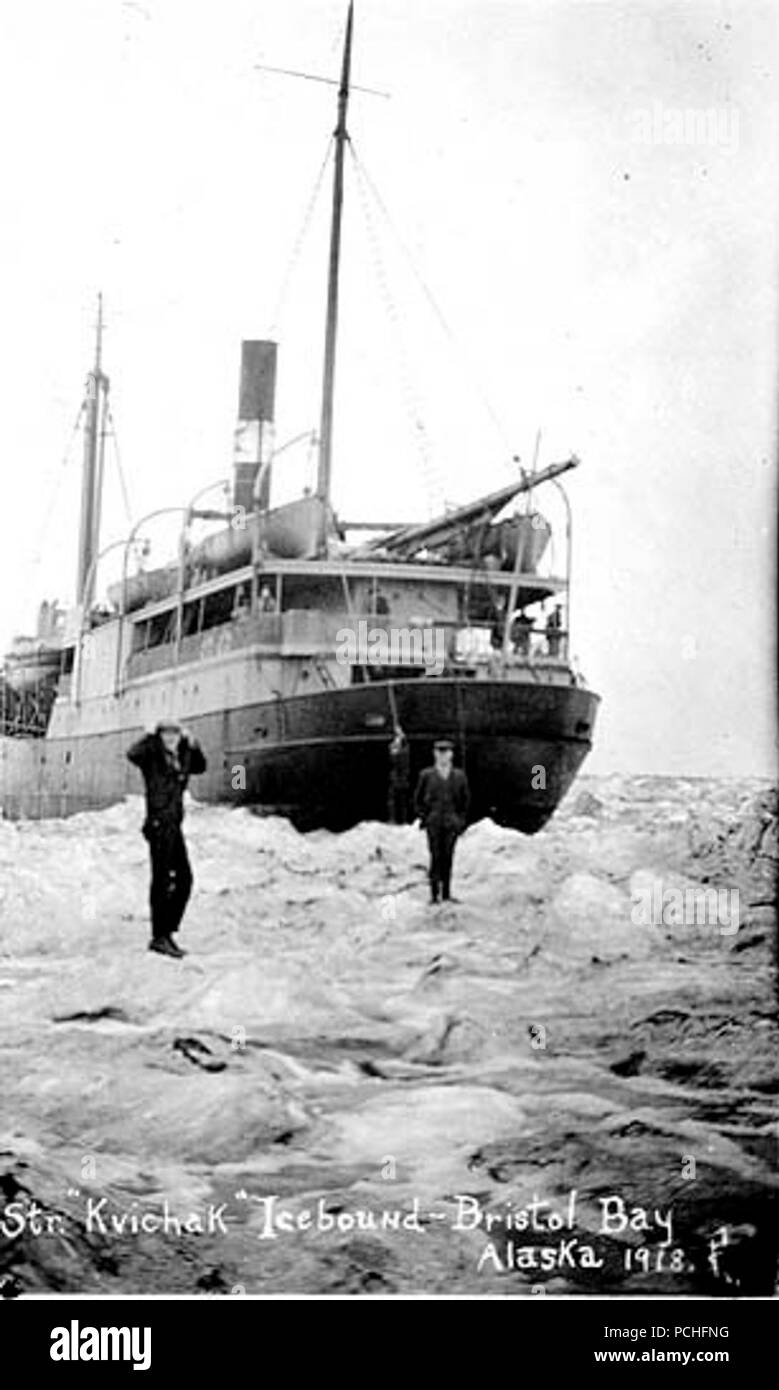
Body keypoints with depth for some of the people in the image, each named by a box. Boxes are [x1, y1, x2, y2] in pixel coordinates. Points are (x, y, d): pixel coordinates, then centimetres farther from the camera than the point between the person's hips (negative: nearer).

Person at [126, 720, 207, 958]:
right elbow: (133, 753, -26)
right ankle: (159, 937, -8)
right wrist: (155, 738, -17)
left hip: (174, 827, 9)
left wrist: (192, 745, 16)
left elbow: (200, 766, 30)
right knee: (163, 880, -9)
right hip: (159, 824, -9)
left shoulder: (179, 758, 14)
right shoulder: (153, 756, -6)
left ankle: (167, 933, 18)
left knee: (184, 880, 11)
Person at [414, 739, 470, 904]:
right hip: (433, 822, -2)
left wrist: (460, 819, 8)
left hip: (452, 823, 2)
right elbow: (418, 799, 11)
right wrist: (424, 817, 1)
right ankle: (434, 894, -8)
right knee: (436, 856, -10)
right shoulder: (426, 775, 4)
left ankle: (446, 894, 8)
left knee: (448, 857, 2)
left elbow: (465, 799, 17)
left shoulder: (459, 776, 8)